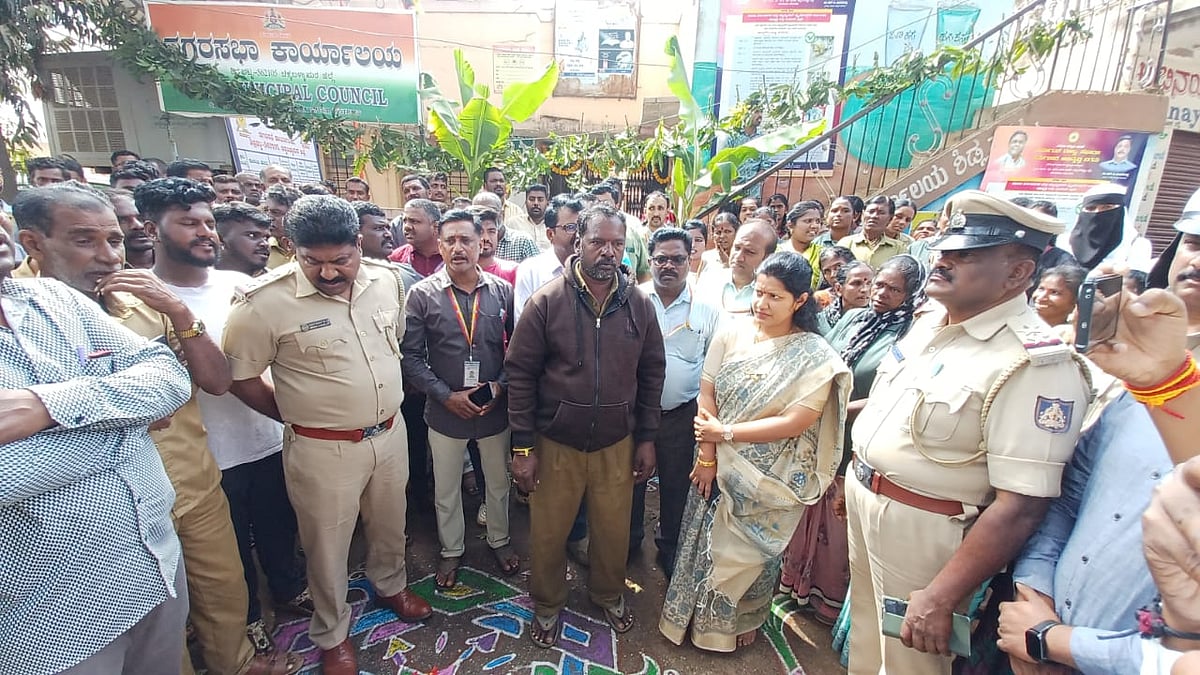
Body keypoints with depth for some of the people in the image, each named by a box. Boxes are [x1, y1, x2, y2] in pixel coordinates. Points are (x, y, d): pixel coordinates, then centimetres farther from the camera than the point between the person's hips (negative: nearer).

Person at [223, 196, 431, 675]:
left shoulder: (387, 280, -4)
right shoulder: (265, 302, -20)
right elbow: (240, 377, -9)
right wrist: (298, 415, 1)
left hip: (390, 433, 5)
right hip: (323, 449, -4)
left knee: (390, 525, 25)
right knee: (328, 546, 16)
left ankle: (390, 586, 55)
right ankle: (332, 634, 42)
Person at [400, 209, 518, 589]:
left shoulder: (501, 291, -5)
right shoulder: (422, 294, -9)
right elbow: (410, 356, -9)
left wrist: (501, 385, -13)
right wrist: (446, 395, -15)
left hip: (495, 408, 1)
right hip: (445, 410, -1)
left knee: (499, 482, 20)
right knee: (446, 490, 17)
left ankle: (499, 540, 45)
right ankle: (451, 550, 41)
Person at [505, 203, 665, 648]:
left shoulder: (639, 305, -3)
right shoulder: (547, 301, -11)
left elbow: (651, 373, 5)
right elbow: (521, 372, -8)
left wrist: (646, 438, 5)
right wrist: (522, 447, -9)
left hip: (617, 444, 2)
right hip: (556, 444, -2)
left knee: (613, 531, 18)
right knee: (548, 533, 14)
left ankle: (609, 594, 48)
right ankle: (547, 605, 43)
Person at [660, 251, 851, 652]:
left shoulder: (815, 356, -16)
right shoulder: (733, 333, -7)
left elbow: (795, 423, -20)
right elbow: (707, 395, -5)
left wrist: (725, 432, -17)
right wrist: (707, 456, -8)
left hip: (771, 480, -3)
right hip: (720, 466, 3)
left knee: (749, 551, 16)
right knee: (703, 540, 18)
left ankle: (741, 620, 45)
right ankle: (694, 613, 44)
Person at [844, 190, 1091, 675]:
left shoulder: (1034, 364, -23)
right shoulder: (928, 324, 3)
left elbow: (1021, 507, -25)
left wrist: (940, 598, -23)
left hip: (926, 531, -7)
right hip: (864, 504, 7)